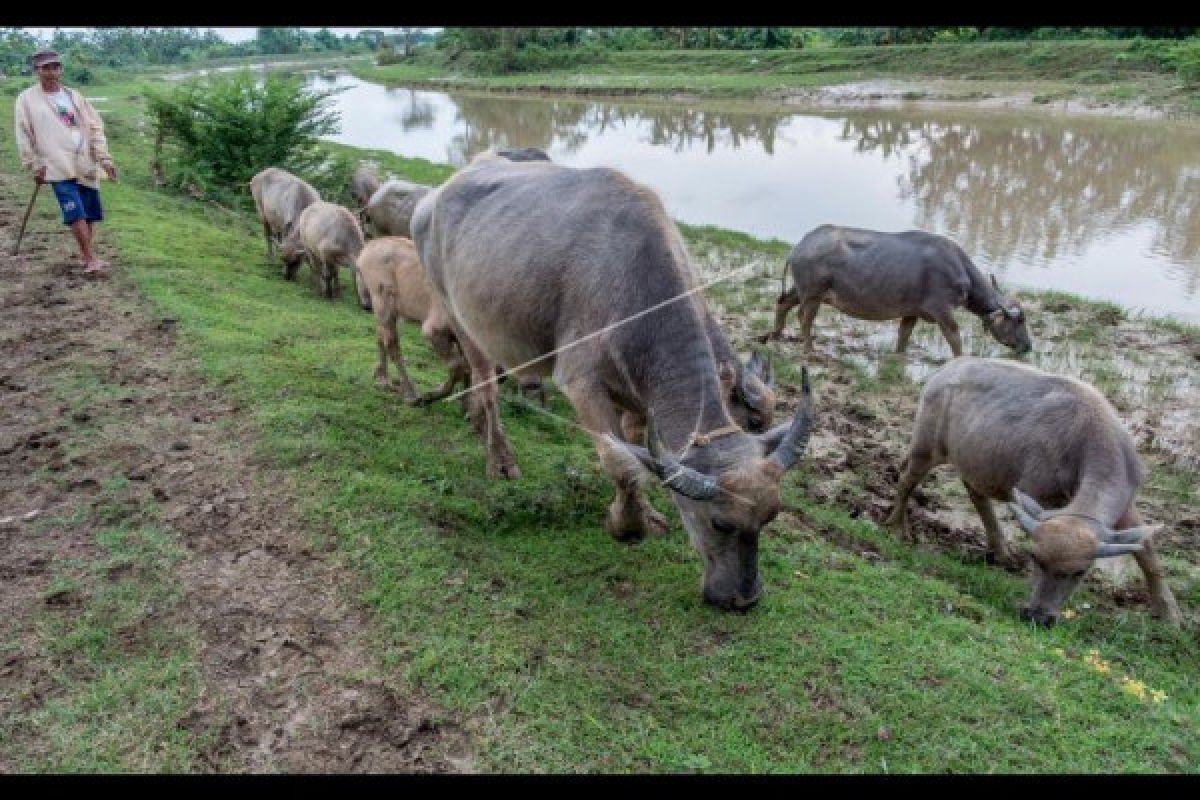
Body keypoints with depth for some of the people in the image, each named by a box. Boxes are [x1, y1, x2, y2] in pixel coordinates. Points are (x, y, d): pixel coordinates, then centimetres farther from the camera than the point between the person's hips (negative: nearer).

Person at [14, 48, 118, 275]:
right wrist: (34, 166, 1)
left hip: (84, 164, 4)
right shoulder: (27, 99, 3)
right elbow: (24, 136, 4)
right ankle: (91, 259, -14)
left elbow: (95, 127, 10)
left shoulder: (74, 96, 12)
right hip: (58, 167, -4)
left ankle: (85, 254, 20)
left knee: (89, 213, 5)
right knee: (75, 212, -15)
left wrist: (105, 158, 0)